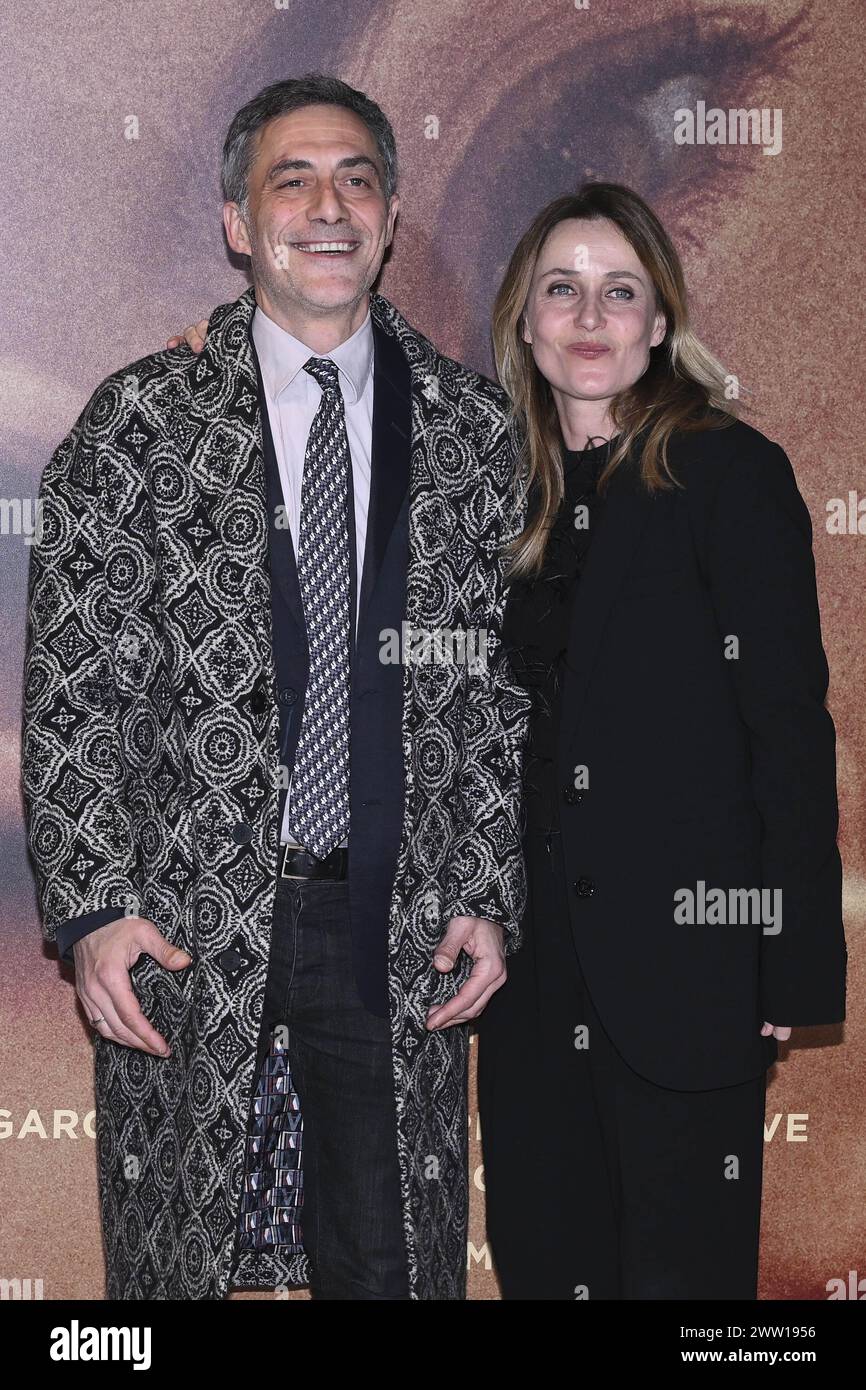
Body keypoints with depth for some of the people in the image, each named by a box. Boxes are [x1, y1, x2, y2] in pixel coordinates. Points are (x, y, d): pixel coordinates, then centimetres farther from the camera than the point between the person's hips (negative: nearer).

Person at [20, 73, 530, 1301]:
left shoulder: (473, 428, 5)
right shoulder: (140, 421, -1)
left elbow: (499, 689, 7)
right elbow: (71, 694, -3)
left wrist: (491, 899, -1)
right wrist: (93, 909, -11)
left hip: (398, 931, 2)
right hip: (185, 935, -1)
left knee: (393, 1257, 11)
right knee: (174, 1253, 11)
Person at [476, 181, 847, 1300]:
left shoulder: (730, 473, -7)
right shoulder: (512, 488, 9)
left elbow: (790, 723, -10)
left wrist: (794, 960, -12)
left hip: (684, 950, -5)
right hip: (537, 956, 5)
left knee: (682, 1264, 4)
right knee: (541, 1258, 13)